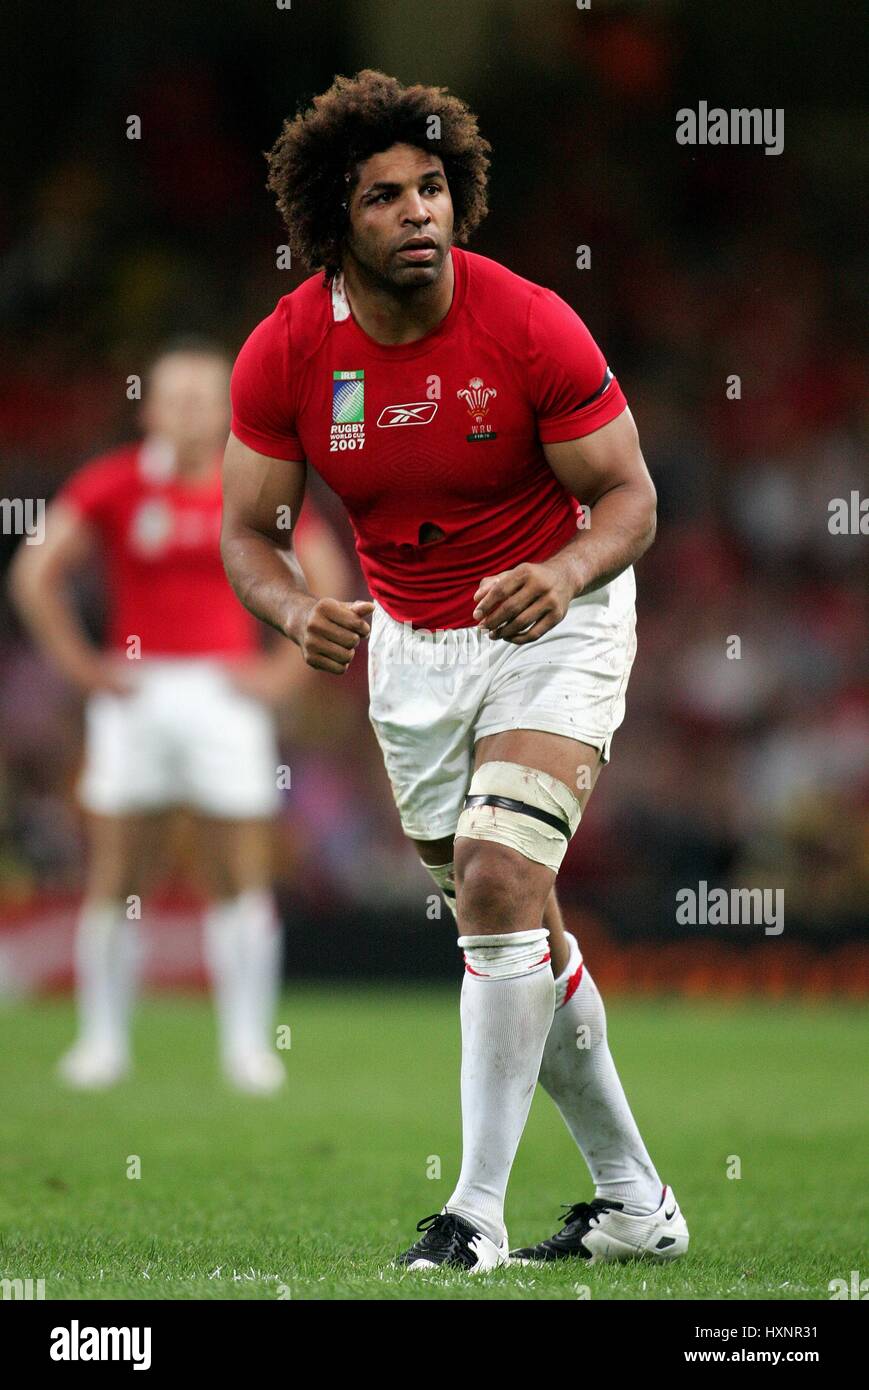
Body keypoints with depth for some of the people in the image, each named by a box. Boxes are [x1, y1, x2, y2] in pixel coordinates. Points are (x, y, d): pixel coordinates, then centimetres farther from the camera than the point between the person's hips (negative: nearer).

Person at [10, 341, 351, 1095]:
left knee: (242, 876, -1)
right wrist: (80, 664, -1)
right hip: (134, 693, 0)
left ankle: (247, 1042, 5)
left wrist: (287, 668, 2)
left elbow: (329, 580, 10)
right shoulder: (113, 485, 0)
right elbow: (36, 573, 4)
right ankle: (103, 1040, 11)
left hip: (226, 693, 0)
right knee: (116, 875, 2)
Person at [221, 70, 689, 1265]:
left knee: (499, 878, -22)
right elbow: (248, 530, -5)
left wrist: (564, 575, -35)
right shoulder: (285, 353, -13)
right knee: (519, 930, 10)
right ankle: (633, 1200, 25)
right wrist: (299, 613, -27)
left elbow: (629, 496, -14)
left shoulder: (529, 326, -21)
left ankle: (478, 1214, -19)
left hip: (554, 624, -4)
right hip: (409, 646, 4)